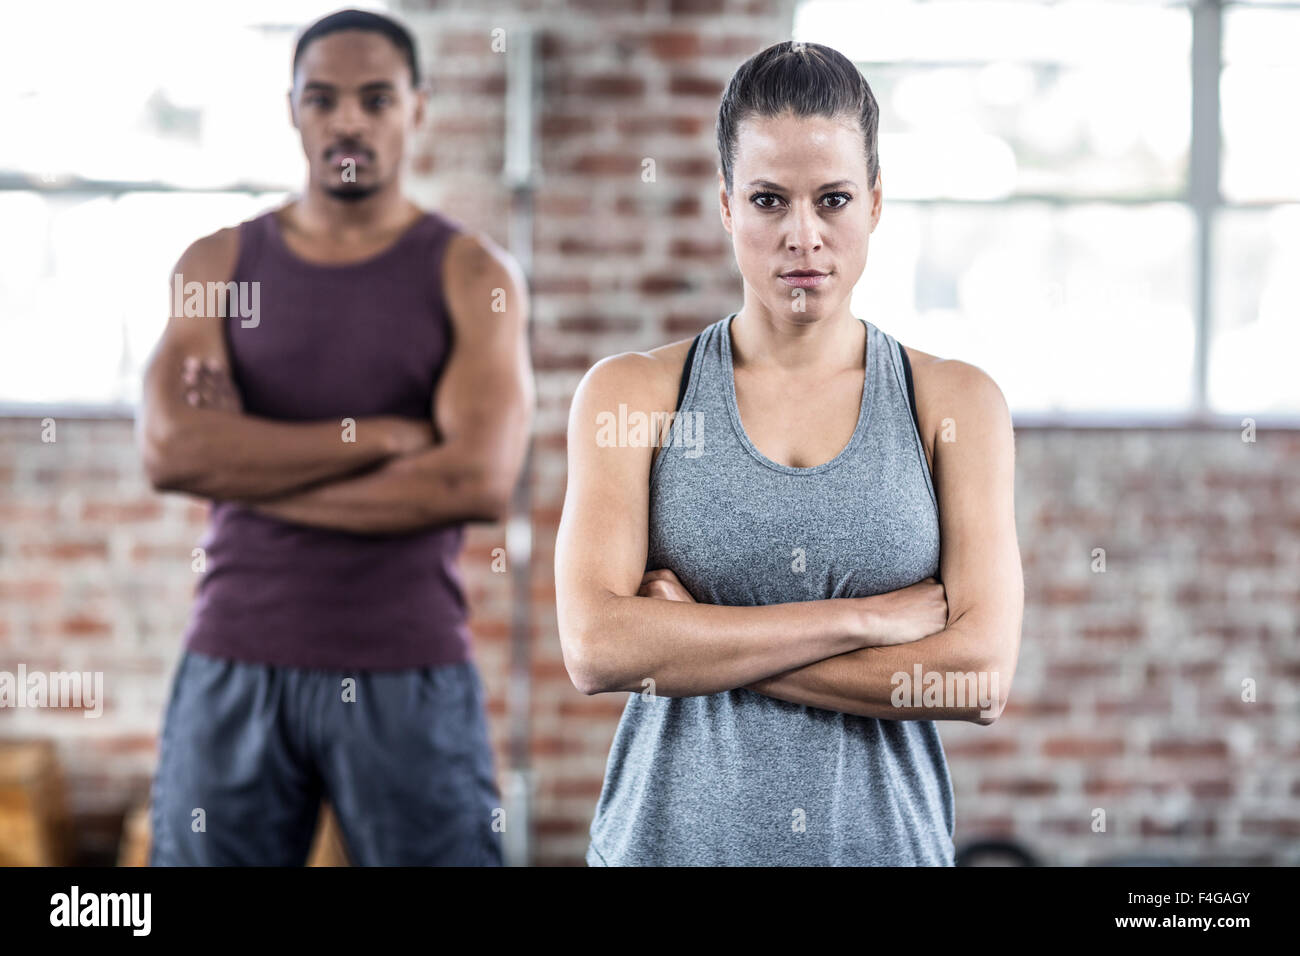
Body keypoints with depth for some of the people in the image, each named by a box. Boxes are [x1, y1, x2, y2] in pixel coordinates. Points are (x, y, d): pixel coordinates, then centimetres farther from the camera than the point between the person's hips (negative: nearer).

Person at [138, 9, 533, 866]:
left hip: (409, 674, -1)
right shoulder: (218, 264, 8)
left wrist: (249, 464, -8)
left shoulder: (471, 274, 2)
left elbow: (481, 480, -13)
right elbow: (170, 450, -9)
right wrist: (384, 435, -13)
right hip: (234, 665, 2)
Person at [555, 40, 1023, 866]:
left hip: (882, 835, 0)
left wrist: (693, 641, -13)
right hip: (674, 833, 0)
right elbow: (596, 649, -14)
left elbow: (981, 677, -12)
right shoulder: (631, 392, 0)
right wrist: (867, 618, -15)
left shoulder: (956, 402, 0)